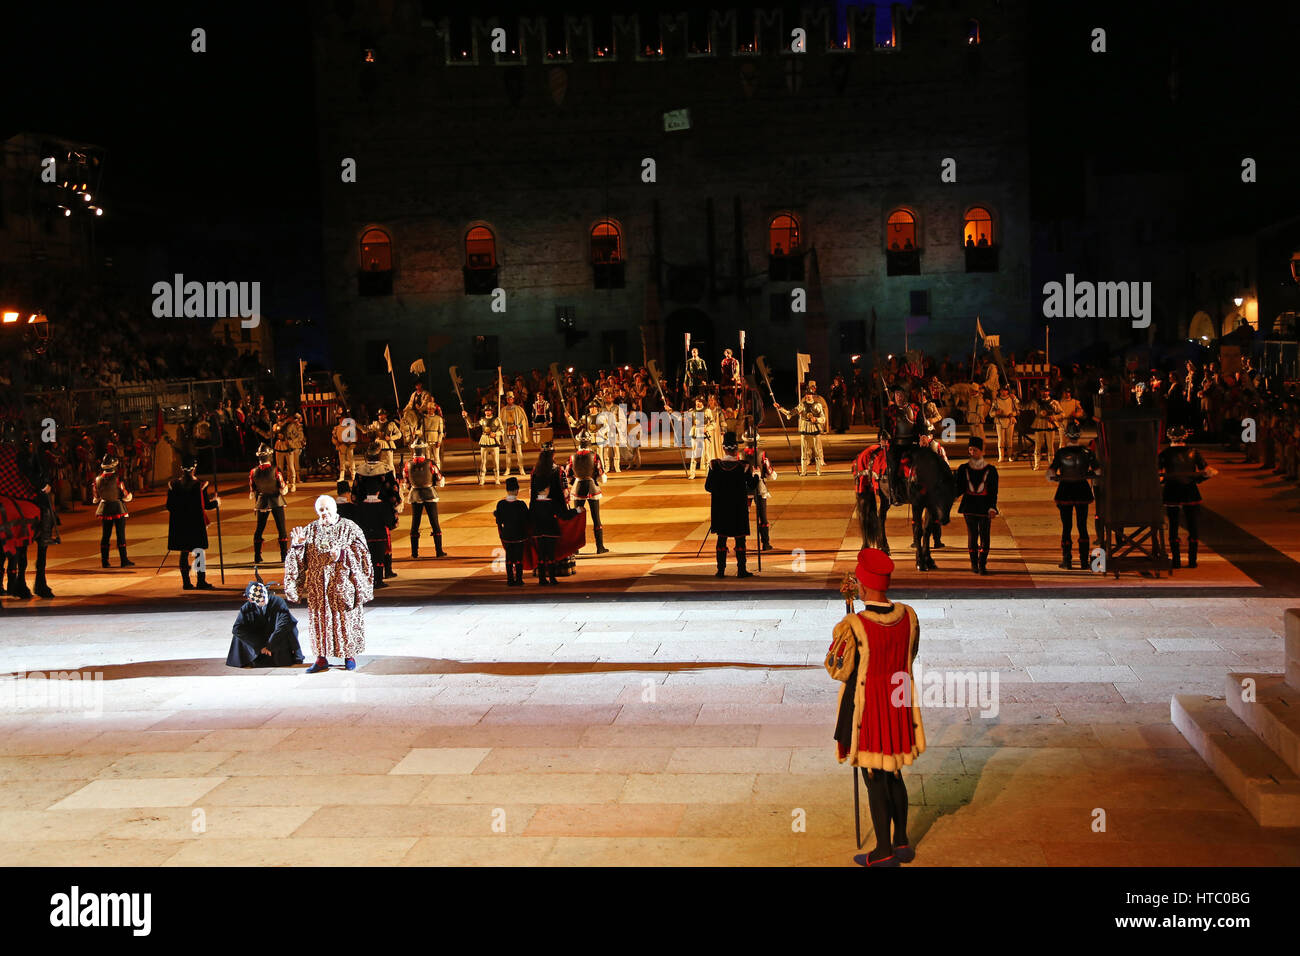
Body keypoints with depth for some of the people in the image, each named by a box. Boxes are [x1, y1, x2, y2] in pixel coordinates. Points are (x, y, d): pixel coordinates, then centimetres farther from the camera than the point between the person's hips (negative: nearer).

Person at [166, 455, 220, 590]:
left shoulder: (173, 485, -2)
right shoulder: (200, 486, -10)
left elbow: (169, 506, 2)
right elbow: (207, 505, -6)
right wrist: (216, 502, 14)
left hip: (179, 526, 3)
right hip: (197, 525, -3)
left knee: (184, 553, 9)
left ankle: (186, 582, 9)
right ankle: (201, 581, 3)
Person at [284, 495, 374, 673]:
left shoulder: (349, 528, 2)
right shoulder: (310, 530, 9)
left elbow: (361, 551, -4)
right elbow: (299, 557, 7)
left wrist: (342, 555, -18)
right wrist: (298, 544, -14)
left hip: (342, 584, -2)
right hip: (318, 584, 2)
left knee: (346, 618, 1)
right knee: (320, 618, 1)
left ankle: (349, 655, 12)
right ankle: (322, 658, 7)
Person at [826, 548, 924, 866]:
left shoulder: (853, 626, -25)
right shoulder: (908, 616, -8)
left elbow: (836, 669, -12)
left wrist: (837, 636, 2)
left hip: (866, 712, -5)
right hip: (899, 706, 6)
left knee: (875, 781, 7)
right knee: (894, 775, 21)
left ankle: (884, 852, 17)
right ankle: (902, 843, 32)